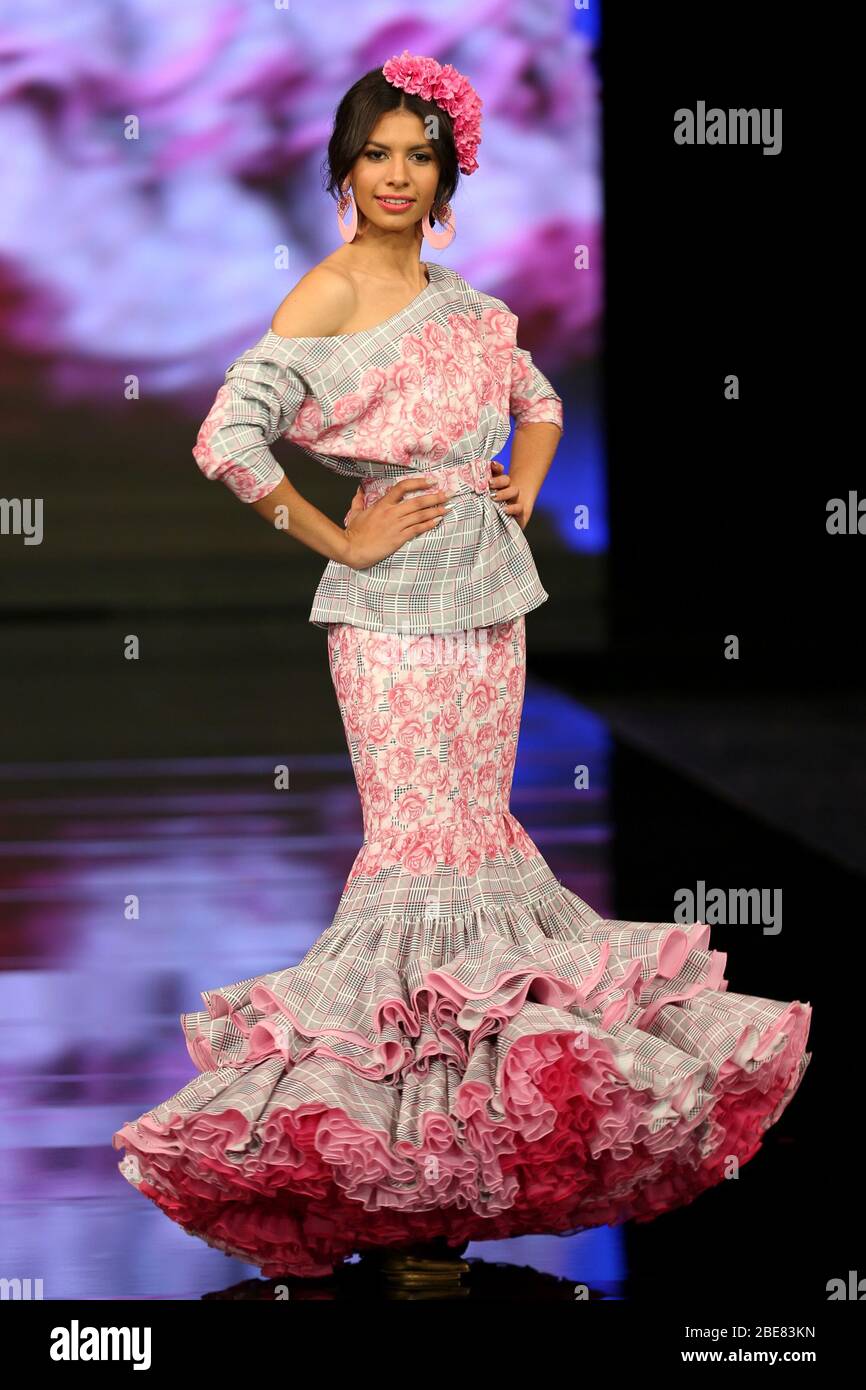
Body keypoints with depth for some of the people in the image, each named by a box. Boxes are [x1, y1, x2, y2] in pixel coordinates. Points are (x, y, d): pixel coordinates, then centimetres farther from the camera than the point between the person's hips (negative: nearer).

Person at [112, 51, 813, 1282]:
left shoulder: (463, 303, 13)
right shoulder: (329, 295, -8)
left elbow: (538, 403, 30)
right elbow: (228, 439, -19)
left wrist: (524, 487, 11)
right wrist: (339, 540, -14)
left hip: (489, 592, 6)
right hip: (393, 607, -6)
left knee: (480, 823, 9)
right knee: (420, 834, -8)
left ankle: (481, 1066, 19)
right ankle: (400, 1069, 1)